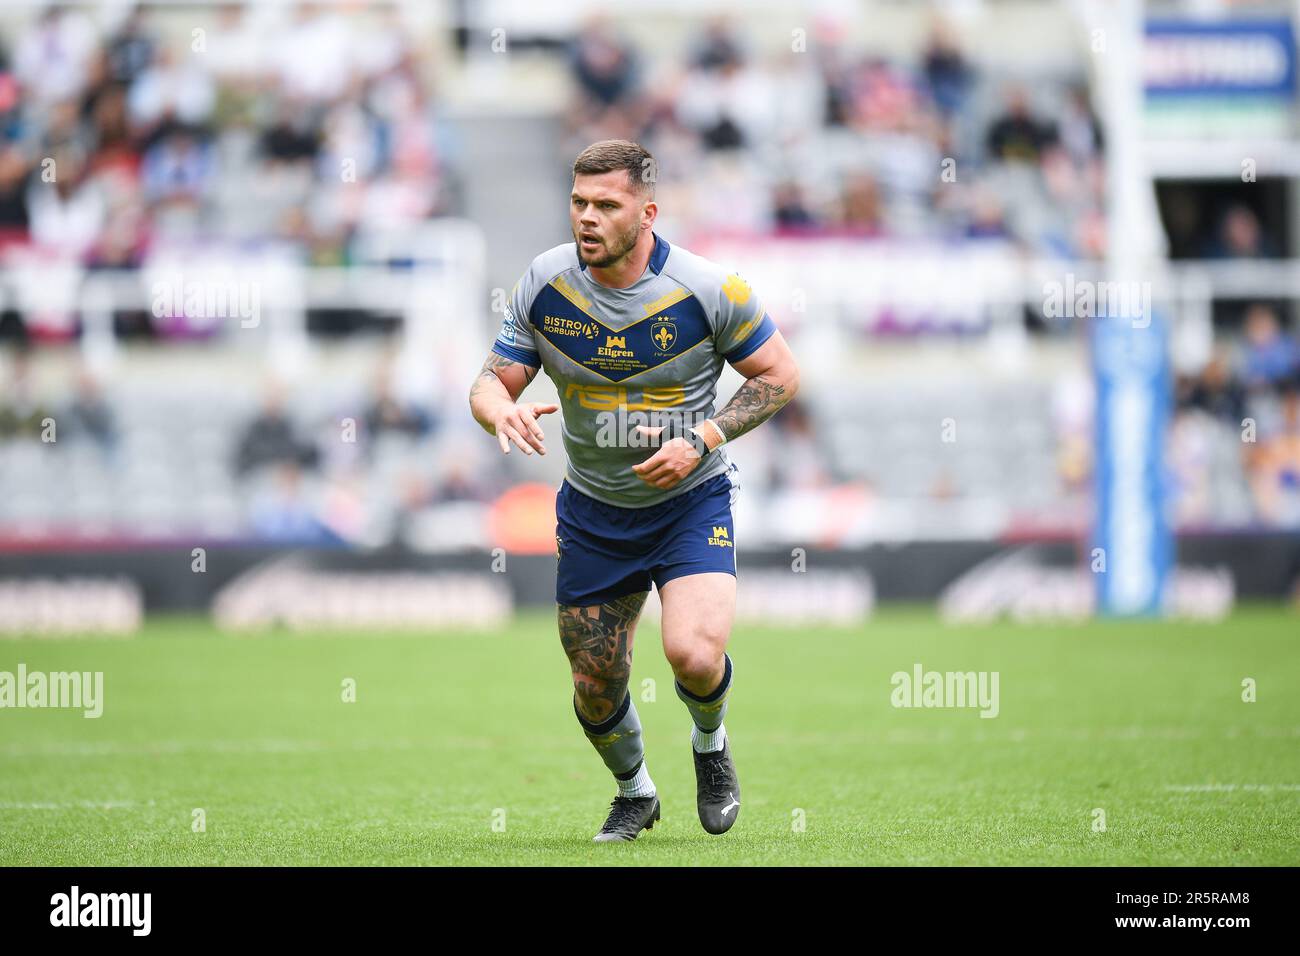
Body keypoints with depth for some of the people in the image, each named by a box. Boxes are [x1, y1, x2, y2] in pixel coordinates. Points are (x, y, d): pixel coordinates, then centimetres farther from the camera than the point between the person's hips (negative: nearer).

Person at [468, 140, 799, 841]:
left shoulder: (708, 289, -17)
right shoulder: (544, 284, -9)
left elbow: (780, 374, -6)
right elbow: (492, 383, -2)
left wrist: (702, 440, -18)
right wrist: (502, 411, -27)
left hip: (691, 500, -3)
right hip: (592, 512, 3)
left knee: (694, 656, -24)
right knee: (596, 688, 6)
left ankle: (710, 742, 12)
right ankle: (635, 792, 38)